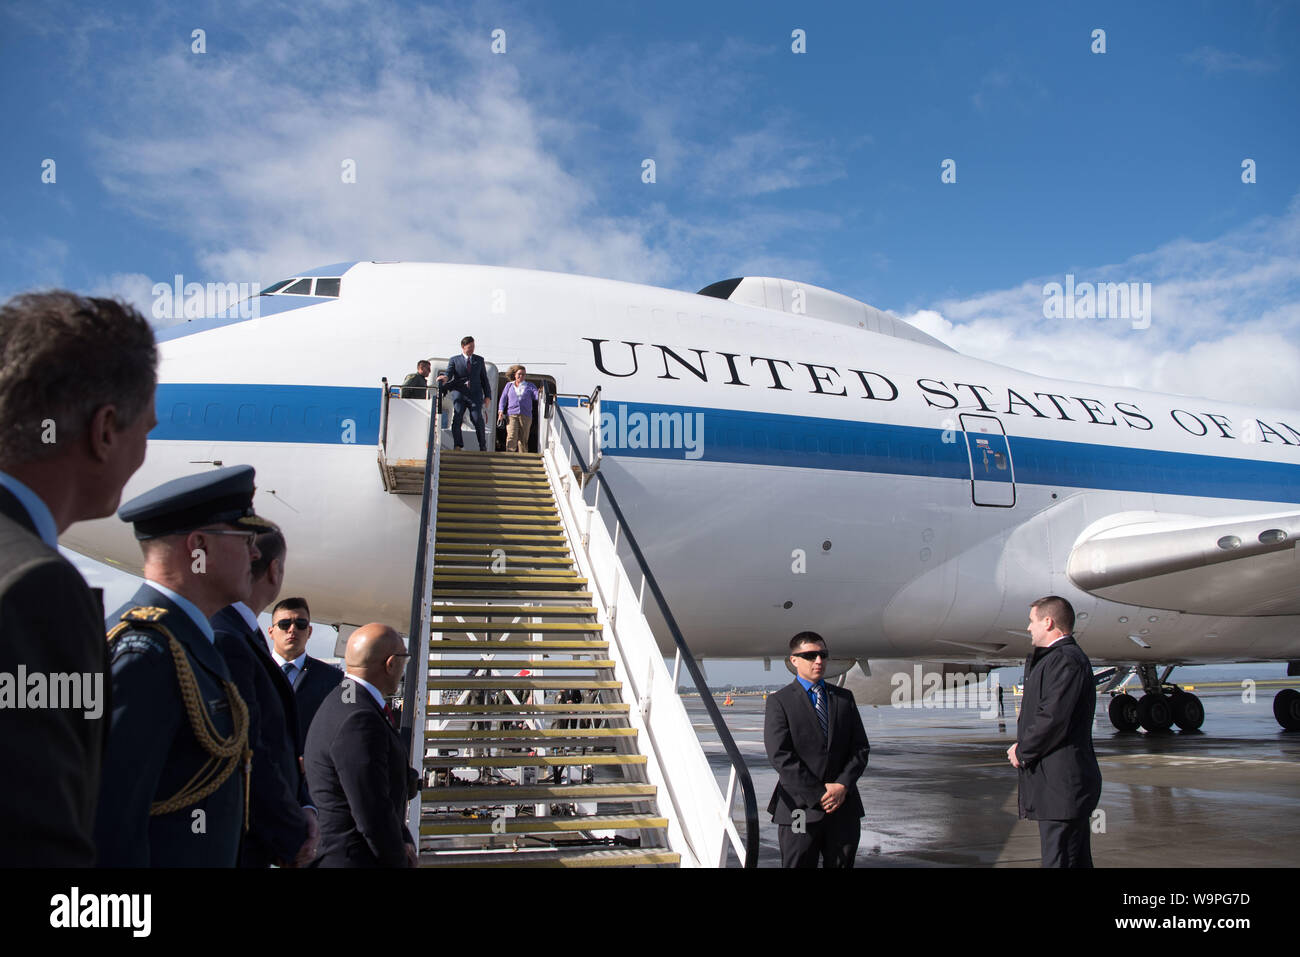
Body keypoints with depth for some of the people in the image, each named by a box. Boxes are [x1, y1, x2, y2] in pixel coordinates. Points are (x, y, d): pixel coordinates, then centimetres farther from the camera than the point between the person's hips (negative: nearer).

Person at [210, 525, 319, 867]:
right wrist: (295, 838, -12)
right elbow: (246, 760, -23)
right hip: (231, 849, -9)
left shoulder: (246, 638, 11)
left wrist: (304, 809, 0)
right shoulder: (224, 642, -21)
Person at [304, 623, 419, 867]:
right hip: (349, 859, -9)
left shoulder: (343, 706, 9)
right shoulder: (359, 721, -22)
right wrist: (399, 861, -8)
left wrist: (403, 842, 4)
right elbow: (373, 816, -22)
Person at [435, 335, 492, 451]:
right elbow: (449, 373, -1)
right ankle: (458, 446, -5)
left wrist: (488, 396, 10)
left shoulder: (479, 360, 18)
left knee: (477, 419, -14)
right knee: (456, 420, -11)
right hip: (459, 394, 0)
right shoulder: (454, 360, 12)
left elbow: (484, 379, 18)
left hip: (475, 394, 0)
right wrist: (445, 377, -27)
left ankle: (483, 447, -7)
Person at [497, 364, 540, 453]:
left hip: (525, 416, 1)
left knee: (523, 440, -1)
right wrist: (501, 411, 2)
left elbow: (536, 396, 3)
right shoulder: (509, 386, 19)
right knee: (511, 437, -18)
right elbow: (503, 398, 16)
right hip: (512, 414, -1)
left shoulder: (530, 386, 16)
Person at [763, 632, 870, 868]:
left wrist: (842, 786, -9)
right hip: (800, 808, -3)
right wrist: (819, 794, -14)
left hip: (844, 806, 4)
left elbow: (861, 748, 7)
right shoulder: (779, 701, -2)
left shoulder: (844, 698, 12)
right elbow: (780, 756, -10)